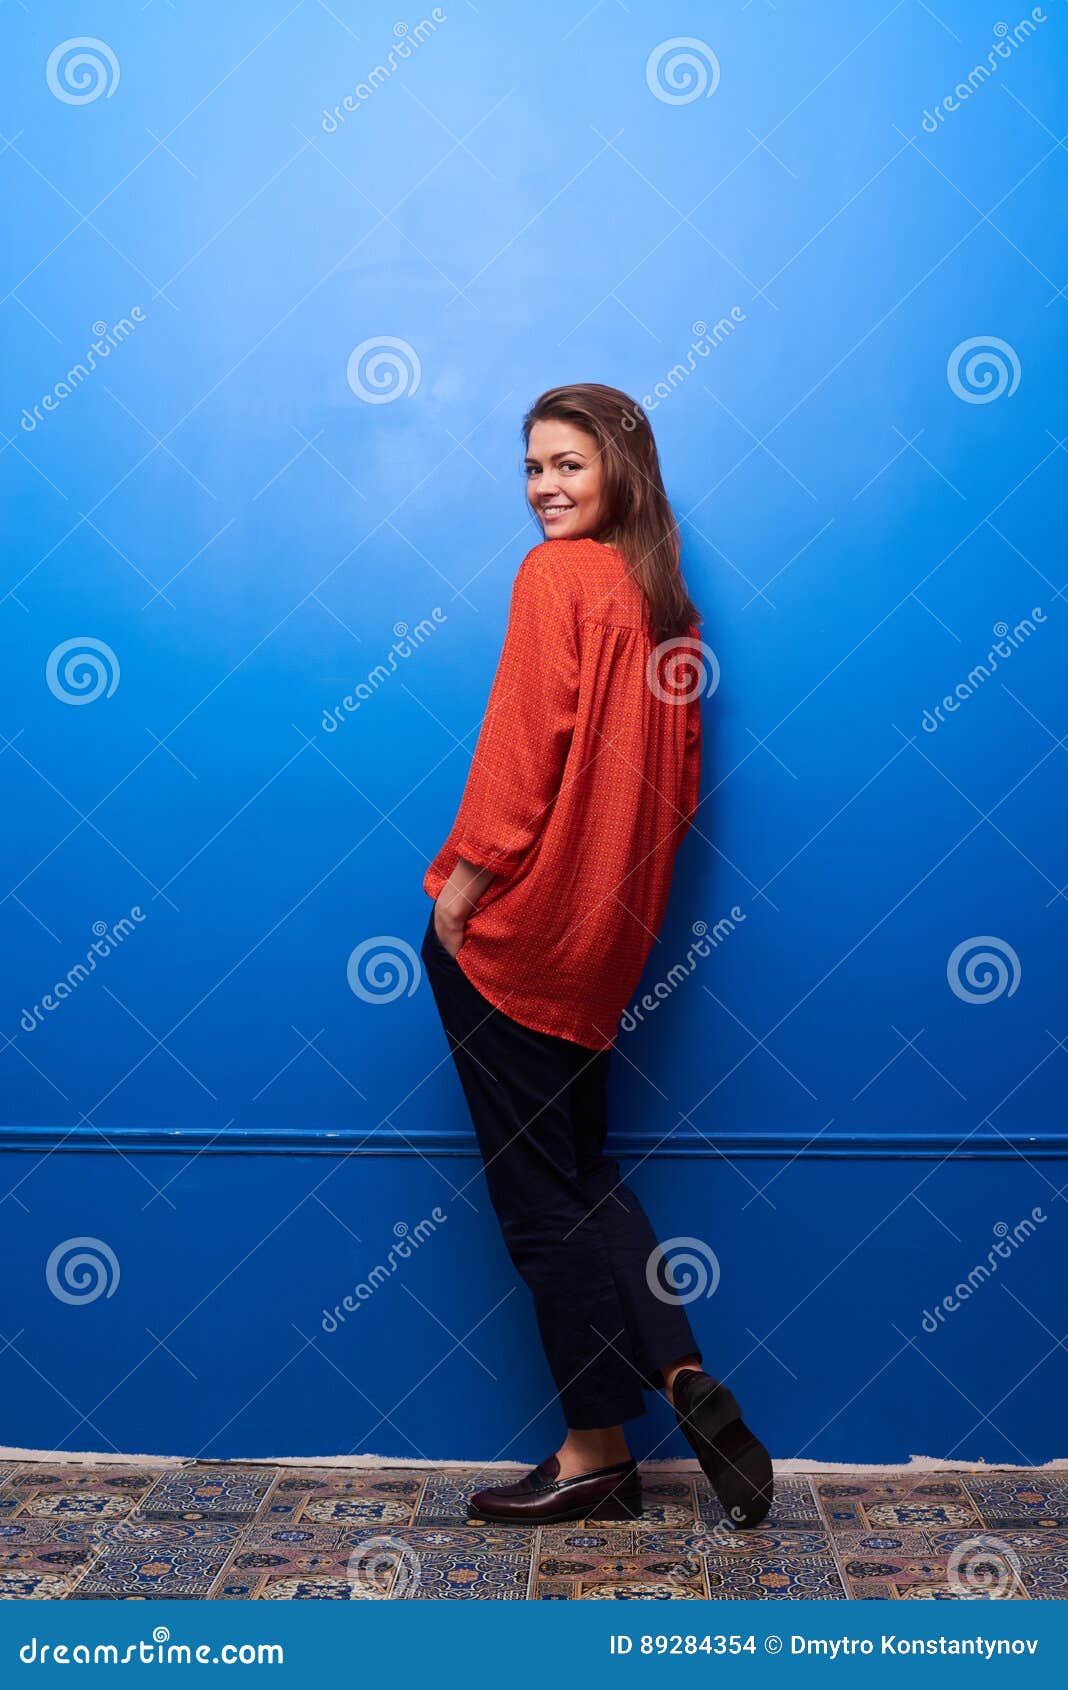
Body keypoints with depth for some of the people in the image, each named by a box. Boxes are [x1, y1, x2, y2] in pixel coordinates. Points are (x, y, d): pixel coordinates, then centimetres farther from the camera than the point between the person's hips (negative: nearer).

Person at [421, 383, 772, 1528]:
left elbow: (521, 746, -16)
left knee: (538, 1187, 2)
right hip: (606, 923, 8)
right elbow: (679, 773, 14)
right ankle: (687, 1382, 13)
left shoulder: (557, 577, -10)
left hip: (513, 923, -8)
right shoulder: (662, 597, 12)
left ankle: (598, 1451, 10)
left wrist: (463, 879, -10)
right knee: (580, 1168, 17)